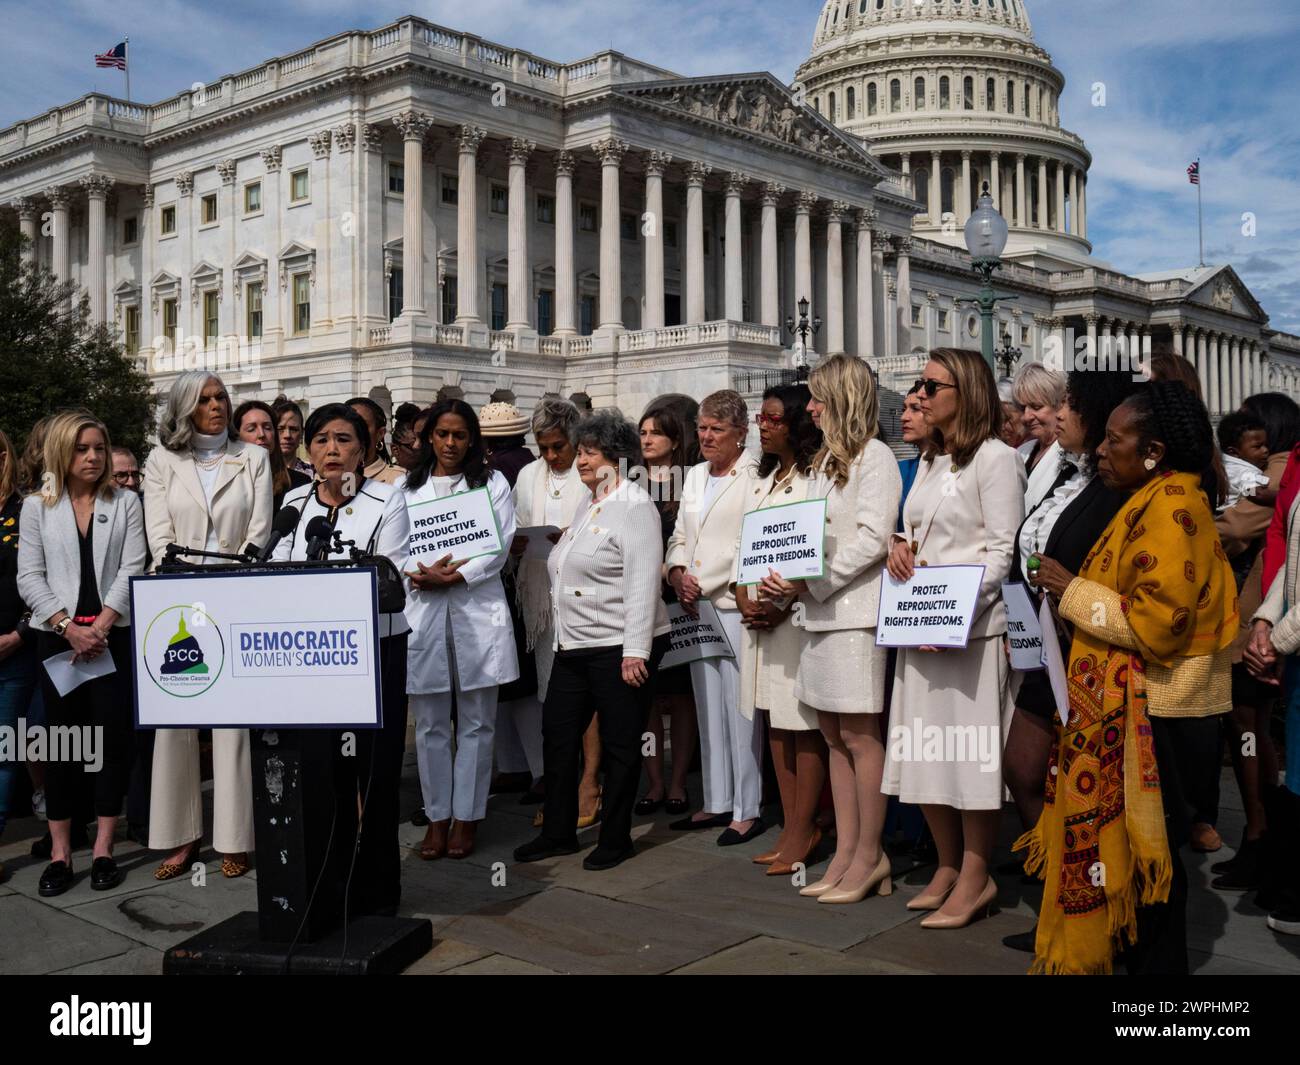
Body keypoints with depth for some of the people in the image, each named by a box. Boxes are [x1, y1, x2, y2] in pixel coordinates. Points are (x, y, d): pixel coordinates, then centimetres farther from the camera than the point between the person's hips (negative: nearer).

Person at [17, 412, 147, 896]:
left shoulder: (126, 502, 6)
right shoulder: (37, 506, 6)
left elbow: (132, 570, -1)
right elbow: (30, 578, 1)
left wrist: (101, 625, -12)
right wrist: (69, 627, -11)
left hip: (114, 636, 0)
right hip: (58, 639, 0)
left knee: (113, 736, -2)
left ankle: (103, 848, 6)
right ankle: (60, 852, 9)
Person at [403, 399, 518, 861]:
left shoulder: (492, 483, 8)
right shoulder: (407, 487, 13)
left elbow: (500, 546, -1)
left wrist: (456, 576, -13)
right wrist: (425, 573, -14)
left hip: (477, 609, -1)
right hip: (423, 613, 1)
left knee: (476, 722, 3)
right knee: (430, 724, 5)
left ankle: (466, 816, 13)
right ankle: (437, 816, 16)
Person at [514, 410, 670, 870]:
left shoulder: (634, 507, -12)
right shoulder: (587, 504, 15)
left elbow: (642, 584, -18)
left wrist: (635, 652, -22)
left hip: (619, 647, -9)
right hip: (574, 644, 9)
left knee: (619, 745, 4)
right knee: (558, 733, 12)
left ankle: (615, 839, 17)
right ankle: (558, 832, 25)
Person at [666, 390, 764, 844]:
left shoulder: (755, 477, -7)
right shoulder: (695, 475, 17)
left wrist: (703, 584, -12)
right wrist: (677, 572, 1)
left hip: (735, 603, -7)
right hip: (696, 608, 7)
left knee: (739, 707, -5)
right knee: (708, 707, 11)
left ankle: (747, 810, 4)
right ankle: (717, 803, 19)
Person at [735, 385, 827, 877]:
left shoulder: (817, 478, -8)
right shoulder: (763, 480, 19)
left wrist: (785, 606, -16)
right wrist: (743, 600, 3)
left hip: (798, 612, -8)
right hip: (758, 613, 8)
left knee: (804, 722, -4)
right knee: (775, 719, 9)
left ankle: (803, 829, 4)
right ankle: (792, 827, 16)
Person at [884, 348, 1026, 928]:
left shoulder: (995, 458, -6)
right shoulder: (930, 461, 18)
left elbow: (1002, 551, -12)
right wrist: (899, 546, 1)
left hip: (970, 625, -8)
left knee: (969, 747, -2)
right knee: (926, 749, 10)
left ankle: (975, 878, 9)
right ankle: (948, 865, 23)